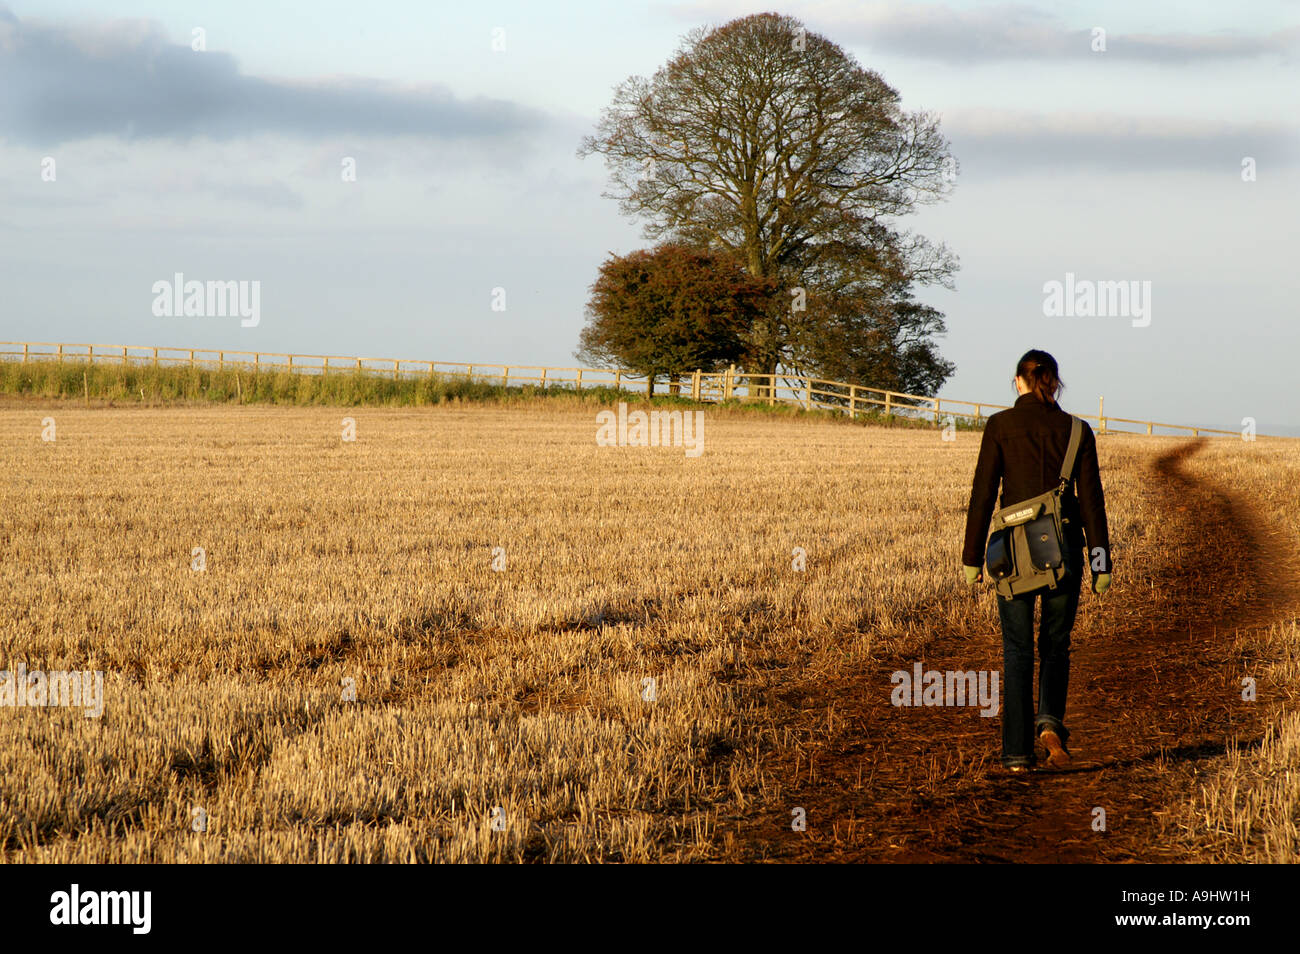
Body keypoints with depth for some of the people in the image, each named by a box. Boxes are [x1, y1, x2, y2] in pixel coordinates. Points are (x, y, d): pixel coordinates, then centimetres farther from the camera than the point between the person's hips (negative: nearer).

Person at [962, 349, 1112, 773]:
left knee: (1017, 651, 7)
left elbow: (983, 492, -5)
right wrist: (1101, 564, 4)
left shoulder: (1000, 425, -3)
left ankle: (1017, 752, 2)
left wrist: (972, 558, 0)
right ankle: (1051, 719, -8)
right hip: (1064, 547, 1)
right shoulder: (1077, 431, 2)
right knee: (1055, 644, 17)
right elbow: (1091, 499, 1)